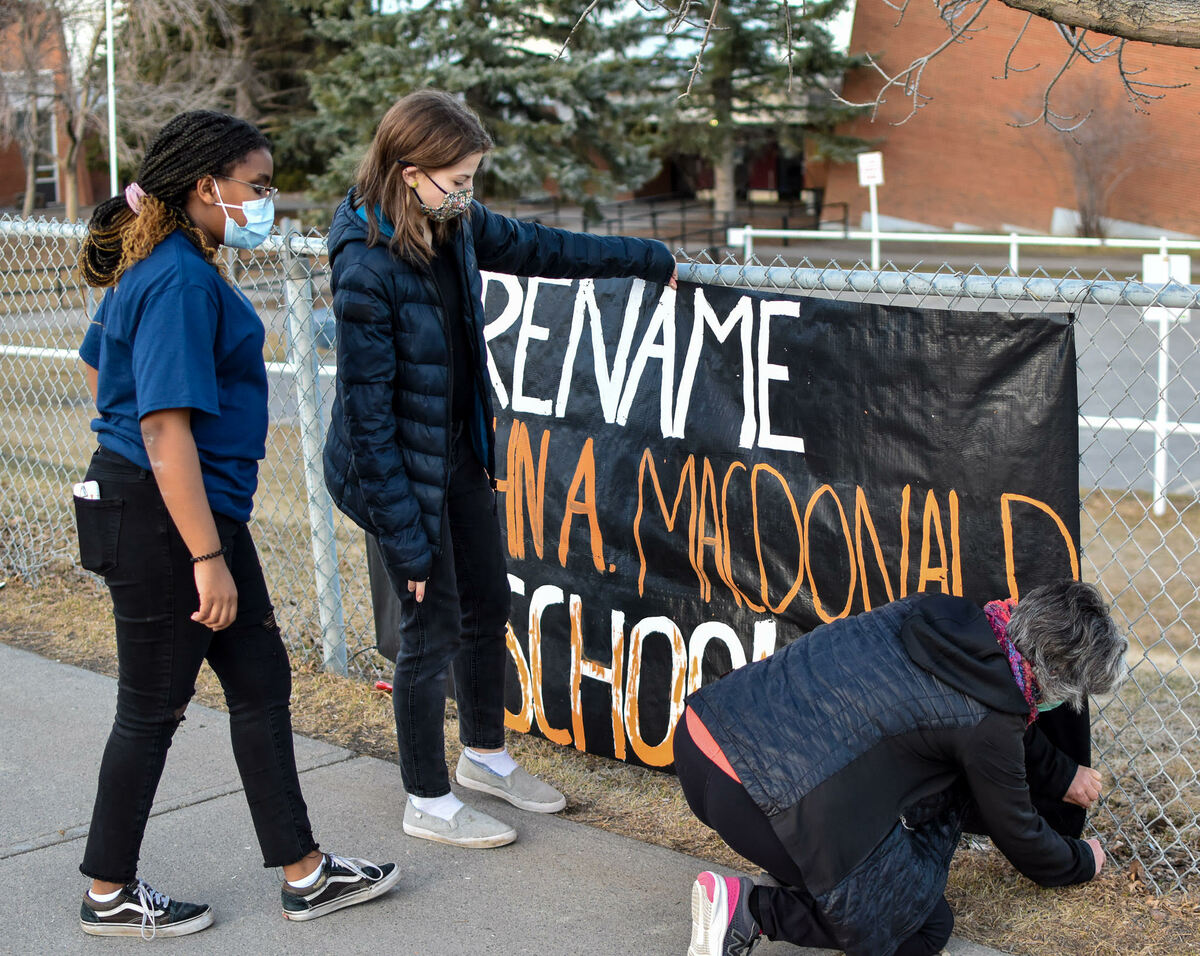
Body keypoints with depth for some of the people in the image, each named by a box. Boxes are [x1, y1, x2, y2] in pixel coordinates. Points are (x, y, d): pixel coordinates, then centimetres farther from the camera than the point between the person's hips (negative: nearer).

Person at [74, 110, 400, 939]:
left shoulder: (162, 269, 10)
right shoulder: (181, 283, -22)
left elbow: (98, 365, 22)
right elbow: (167, 429, -27)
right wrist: (206, 558, -26)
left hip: (204, 506, 10)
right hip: (161, 521, -10)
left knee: (262, 683, 14)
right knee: (154, 708, 5)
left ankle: (304, 873, 24)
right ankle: (110, 895, 23)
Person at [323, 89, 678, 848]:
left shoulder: (455, 223, -3)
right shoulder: (366, 264, -26)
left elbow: (535, 248, 17)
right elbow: (368, 409, -24)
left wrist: (649, 260, 25)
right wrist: (403, 534, -21)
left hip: (461, 450, 8)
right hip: (402, 466, -8)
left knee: (489, 607, 19)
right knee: (433, 627, 2)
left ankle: (485, 756, 41)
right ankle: (429, 803, 21)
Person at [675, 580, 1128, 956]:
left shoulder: (934, 614, 12)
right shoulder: (987, 724, -7)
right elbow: (1018, 833, 12)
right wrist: (1083, 861, 34)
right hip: (760, 801, -9)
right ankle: (753, 909, -3)